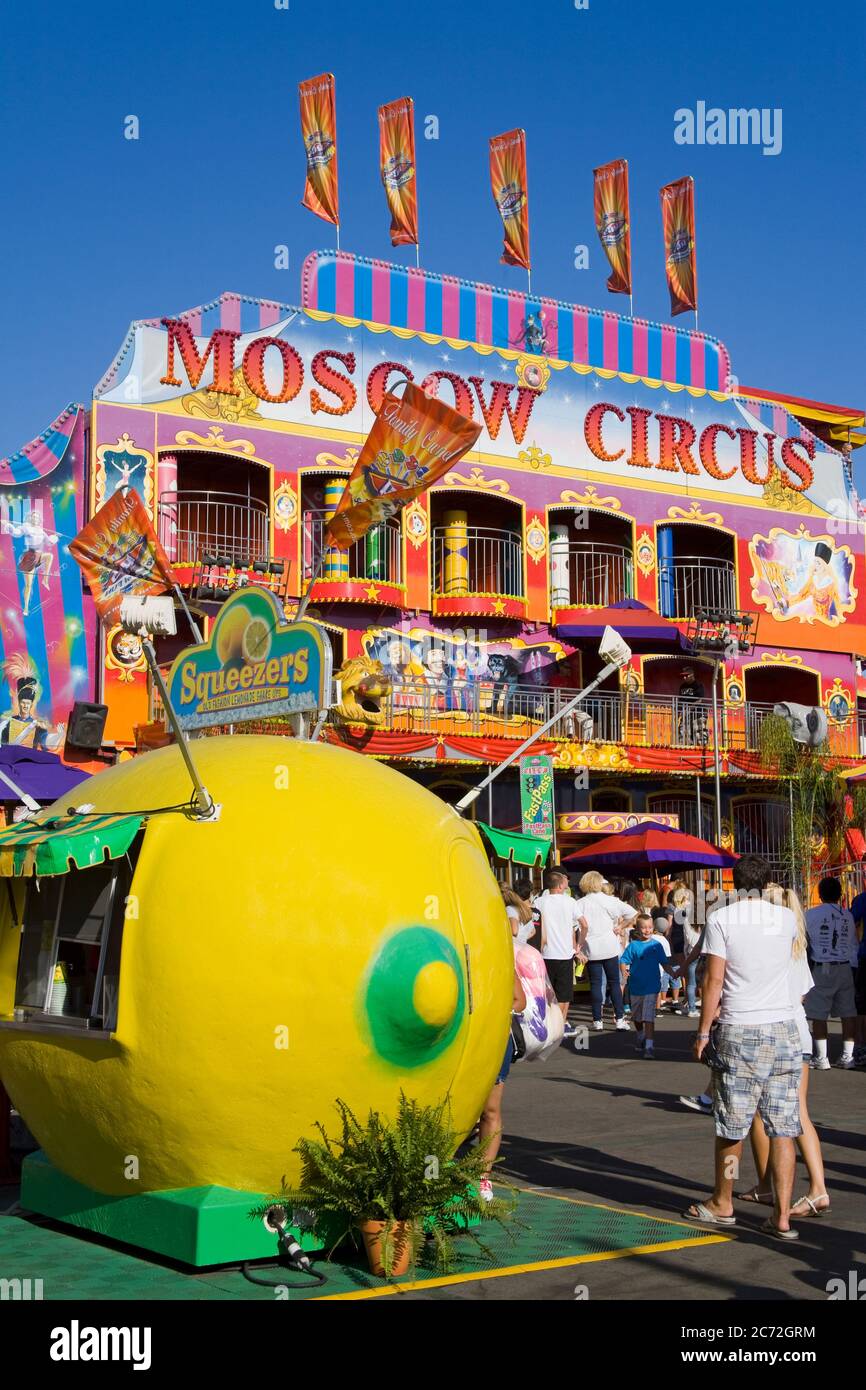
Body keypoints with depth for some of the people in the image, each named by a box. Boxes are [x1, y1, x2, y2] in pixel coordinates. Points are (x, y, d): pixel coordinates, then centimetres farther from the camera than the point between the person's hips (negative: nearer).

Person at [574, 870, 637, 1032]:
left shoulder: (580, 903, -3)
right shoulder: (609, 901, -1)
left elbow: (583, 926, -13)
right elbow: (633, 913, -5)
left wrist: (578, 946, -7)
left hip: (591, 949, 0)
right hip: (610, 947, 0)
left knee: (595, 984, 6)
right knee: (614, 983, 8)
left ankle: (597, 1020, 5)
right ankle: (620, 1019, 5)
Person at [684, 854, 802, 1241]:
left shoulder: (722, 918, -5)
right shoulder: (787, 918, 6)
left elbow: (714, 981, -8)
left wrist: (703, 1032, 1)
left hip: (739, 1032, -3)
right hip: (784, 1028, 3)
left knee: (731, 1125, 9)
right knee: (782, 1128, 4)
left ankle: (722, 1205, 23)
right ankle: (782, 1217, 5)